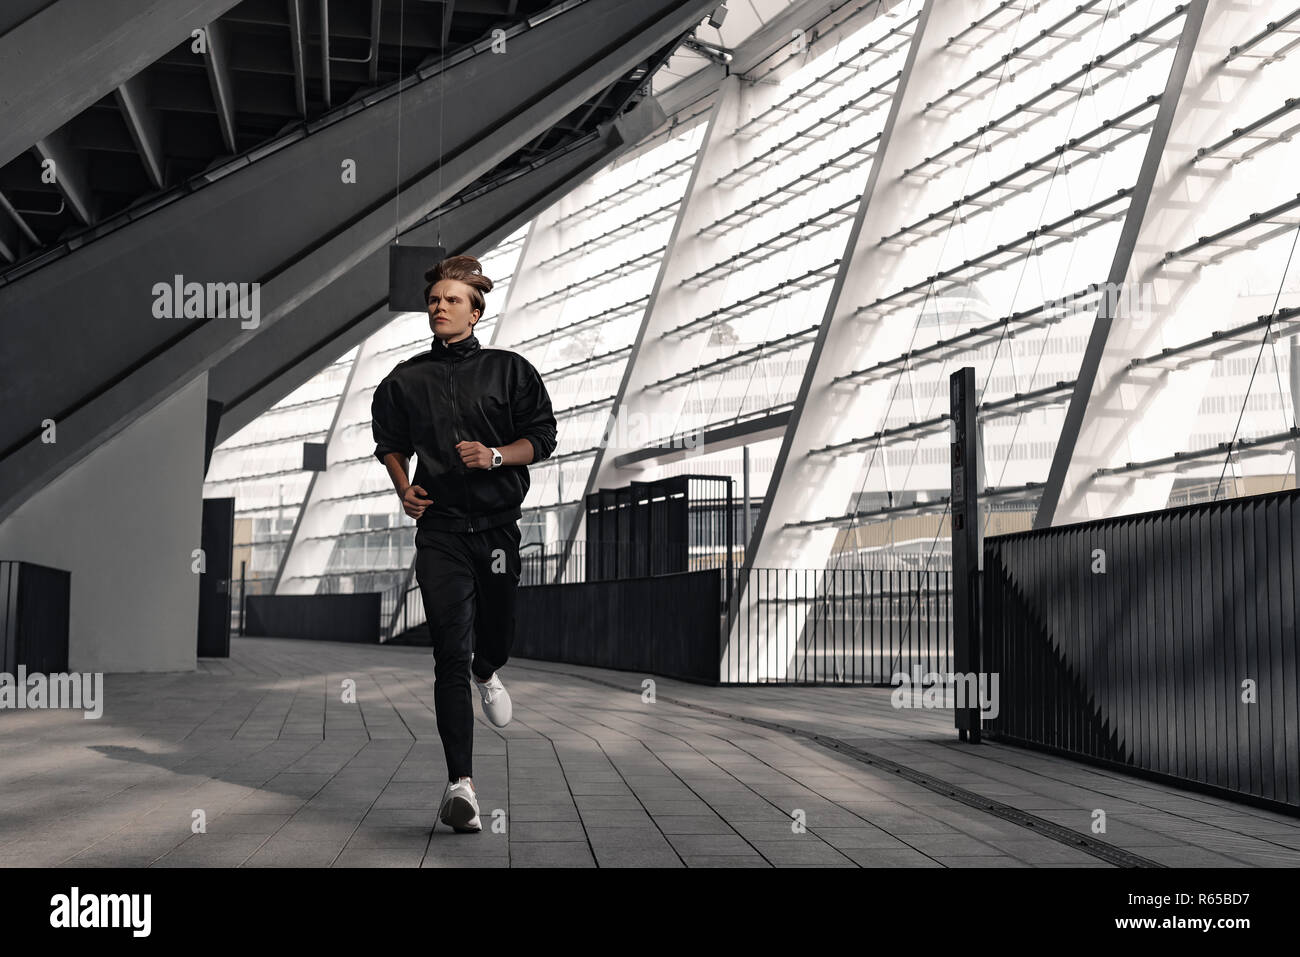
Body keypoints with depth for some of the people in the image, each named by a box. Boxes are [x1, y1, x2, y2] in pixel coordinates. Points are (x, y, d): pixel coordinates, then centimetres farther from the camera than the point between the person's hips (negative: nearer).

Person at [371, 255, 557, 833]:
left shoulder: (510, 370, 4)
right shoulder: (405, 380, 9)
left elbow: (542, 438, 3)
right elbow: (389, 442, 23)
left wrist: (495, 456, -14)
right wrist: (404, 488, 5)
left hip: (497, 524, 0)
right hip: (440, 529, 0)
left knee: (497, 634, 11)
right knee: (451, 653, -9)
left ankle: (486, 673, 52)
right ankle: (460, 783, -11)